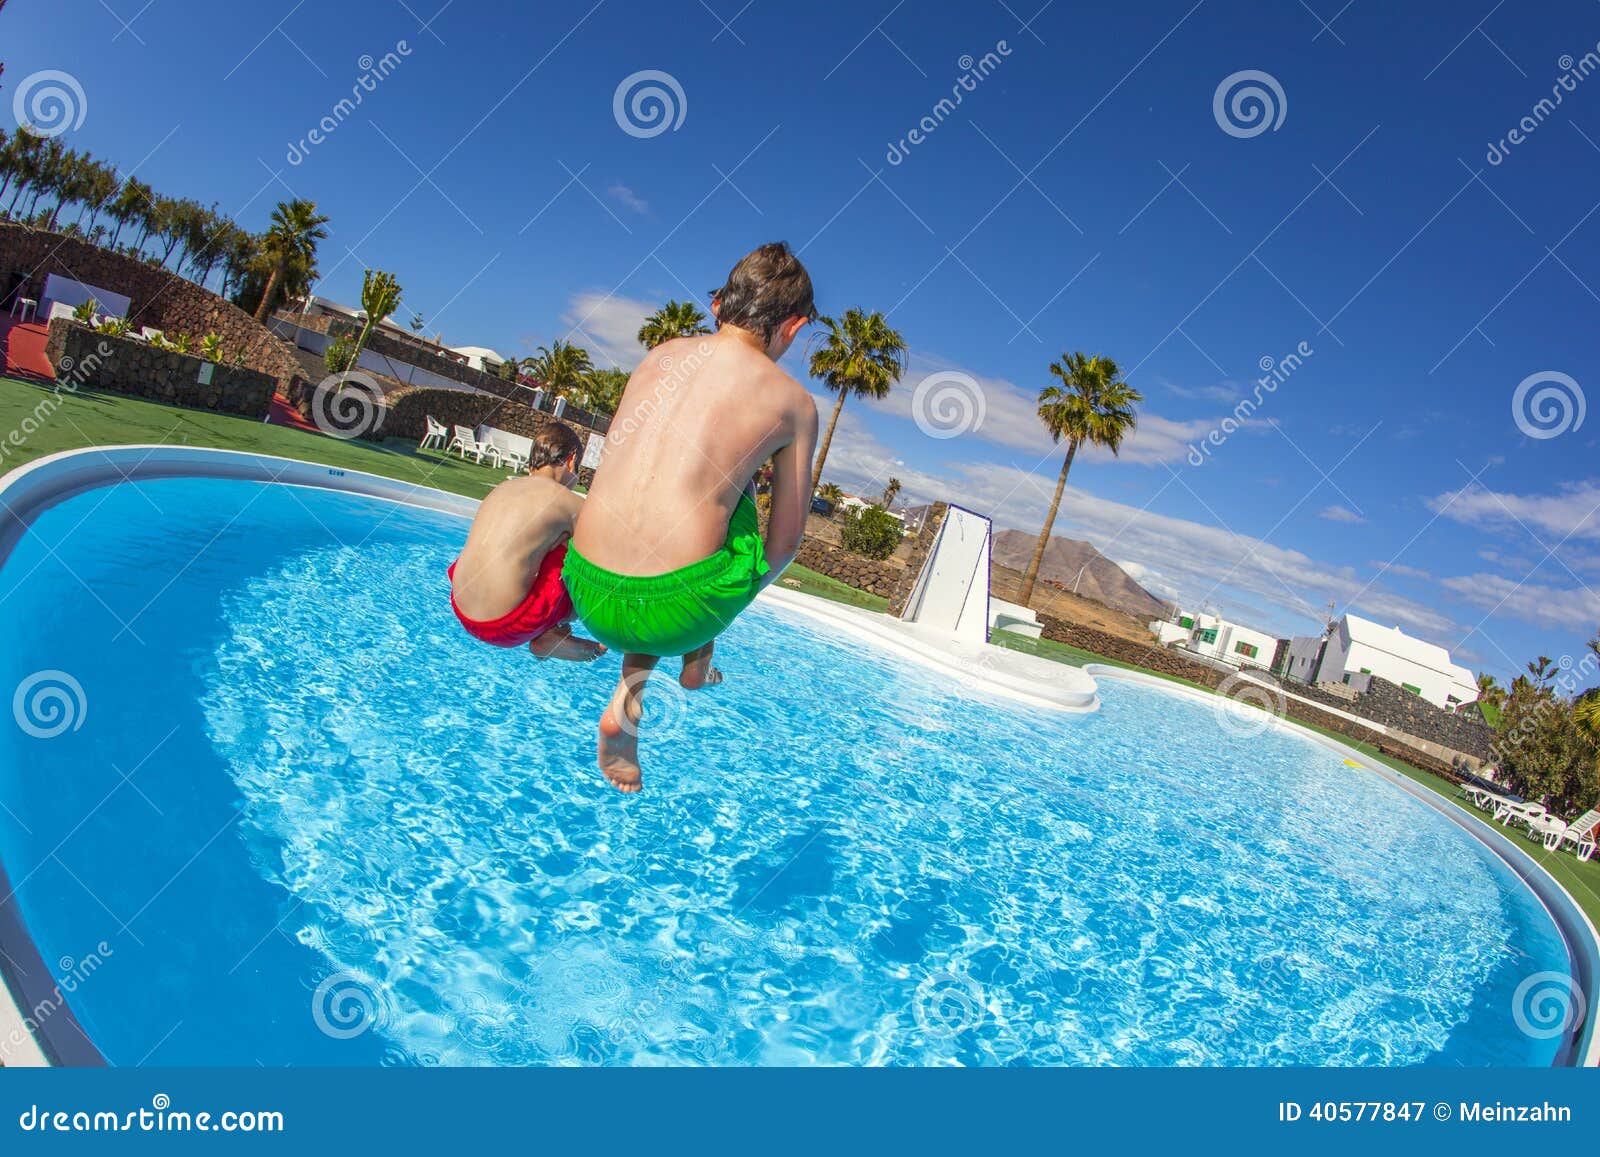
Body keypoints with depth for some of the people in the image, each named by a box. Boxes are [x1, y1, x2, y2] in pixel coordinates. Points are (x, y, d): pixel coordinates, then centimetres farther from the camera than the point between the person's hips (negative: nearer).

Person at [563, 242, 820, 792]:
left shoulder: (658, 355, 14)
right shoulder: (793, 401, 3)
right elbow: (785, 540, 10)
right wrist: (737, 596, 31)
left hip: (588, 593, 3)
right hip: (675, 611, -3)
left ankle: (631, 690, 17)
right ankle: (697, 659, 29)